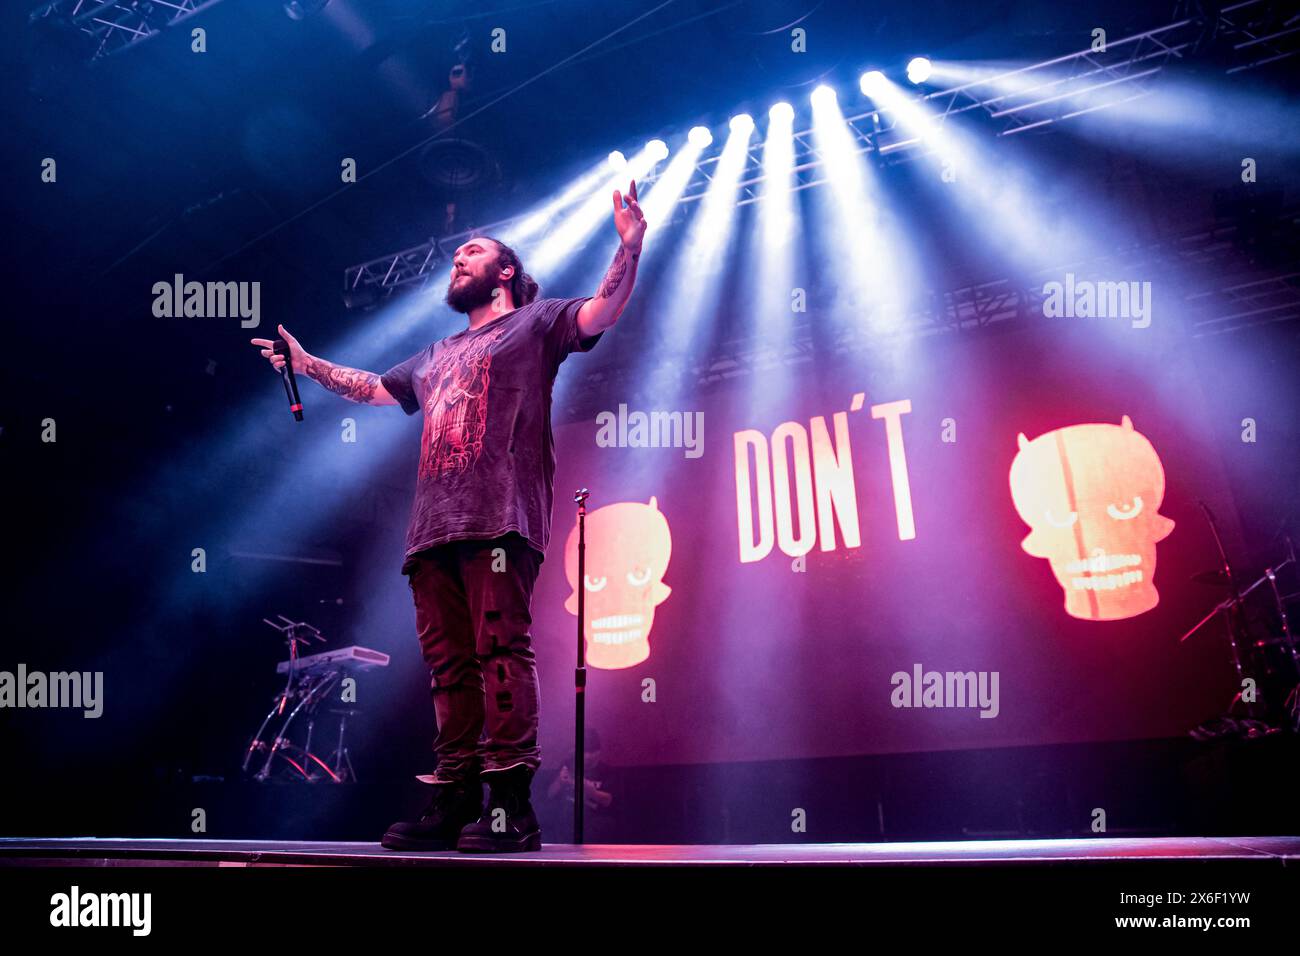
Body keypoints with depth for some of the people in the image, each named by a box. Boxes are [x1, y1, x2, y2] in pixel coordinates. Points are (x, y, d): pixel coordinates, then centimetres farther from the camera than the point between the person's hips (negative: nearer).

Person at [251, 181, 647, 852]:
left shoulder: (534, 322, 14)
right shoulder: (438, 356, 34)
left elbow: (600, 313, -3)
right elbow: (374, 389, 46)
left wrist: (630, 246, -16)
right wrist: (308, 365, 43)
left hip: (499, 520, -7)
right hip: (434, 524, 7)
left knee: (501, 651, -15)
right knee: (449, 665, 3)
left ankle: (509, 806, -16)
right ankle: (453, 804, 5)